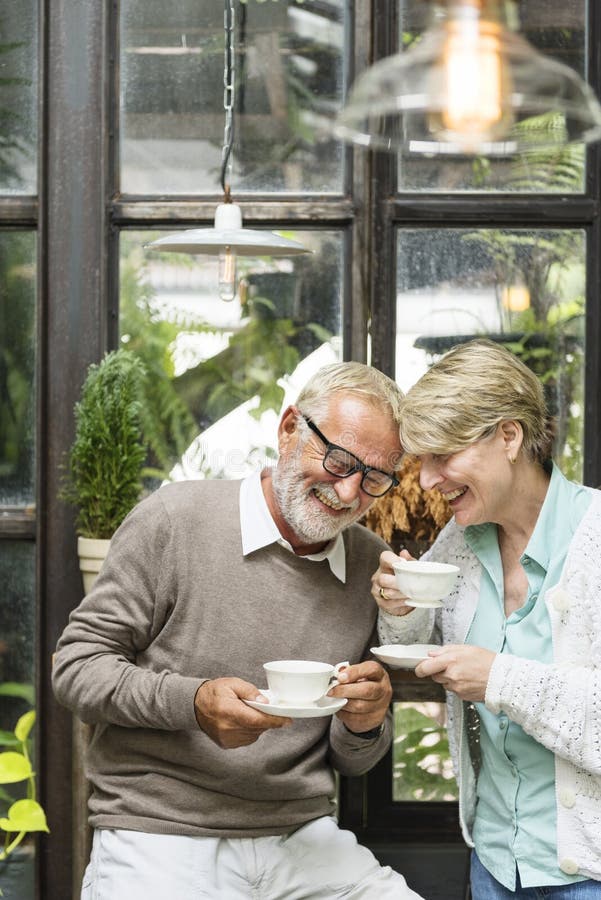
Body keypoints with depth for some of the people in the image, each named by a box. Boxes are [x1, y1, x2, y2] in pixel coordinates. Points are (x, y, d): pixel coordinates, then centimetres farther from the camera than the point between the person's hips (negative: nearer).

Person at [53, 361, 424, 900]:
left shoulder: (374, 567, 8)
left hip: (302, 836, 4)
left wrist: (365, 727, -9)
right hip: (159, 834, -4)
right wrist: (191, 702, -20)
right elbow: (76, 668, -5)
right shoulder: (175, 520, -6)